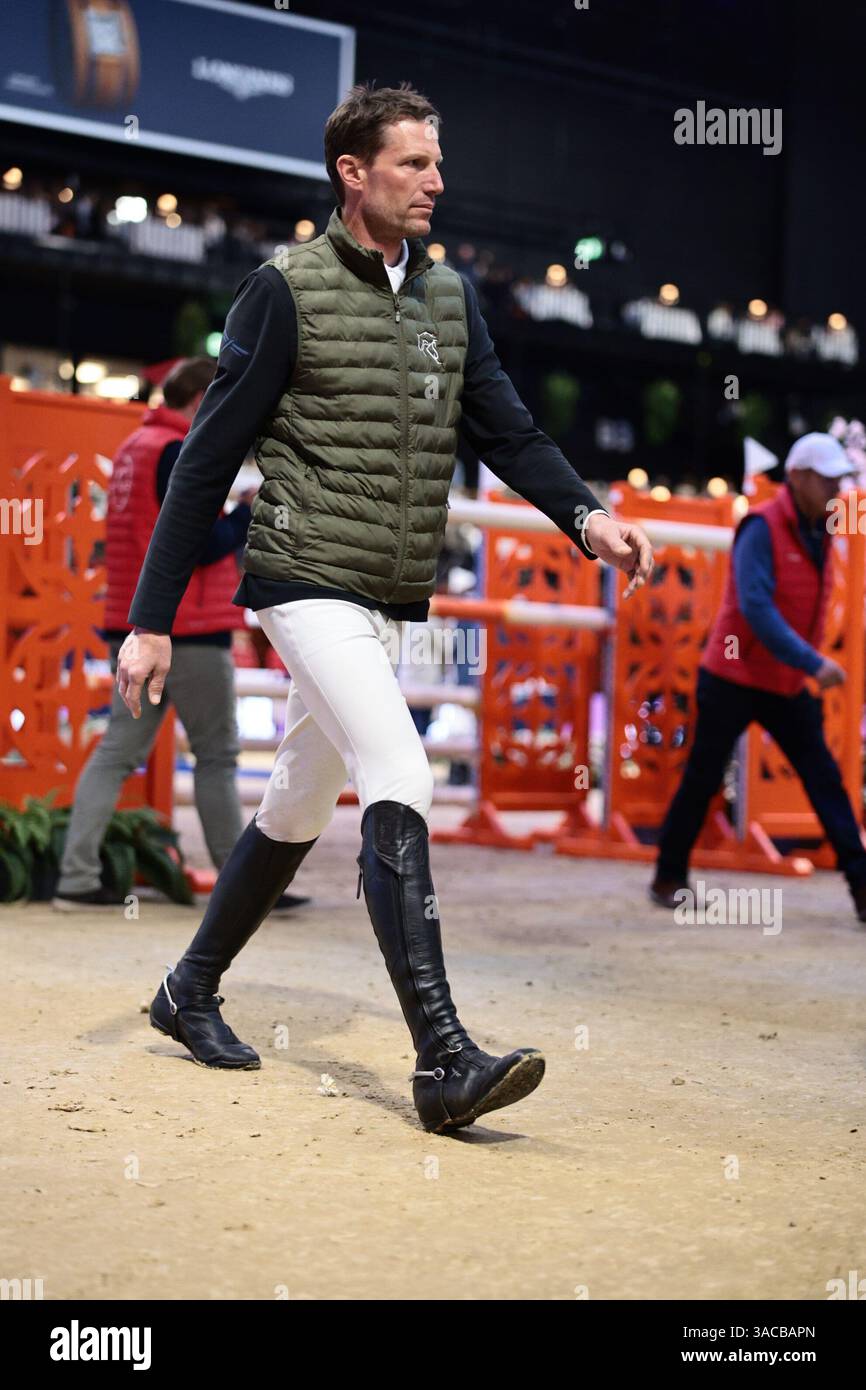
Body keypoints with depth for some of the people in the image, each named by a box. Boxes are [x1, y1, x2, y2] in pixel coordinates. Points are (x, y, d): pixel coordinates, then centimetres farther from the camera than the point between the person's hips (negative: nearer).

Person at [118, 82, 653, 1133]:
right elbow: (207, 462, -6)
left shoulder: (449, 296, 12)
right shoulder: (286, 291, -6)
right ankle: (443, 1060, -24)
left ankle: (191, 991, 34)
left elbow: (507, 431, 7)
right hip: (308, 585, -7)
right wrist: (152, 620, -8)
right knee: (400, 779, -21)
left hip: (392, 603, 7)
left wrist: (585, 516, -14)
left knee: (300, 806, 15)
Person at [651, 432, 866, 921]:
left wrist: (809, 668, 15)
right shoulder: (762, 528, -17)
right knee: (703, 780, 4)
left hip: (788, 687, 6)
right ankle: (669, 879, 19)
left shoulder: (820, 533, 6)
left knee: (825, 779, -2)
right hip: (733, 680, -6)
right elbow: (756, 608, -26)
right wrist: (813, 663, -30)